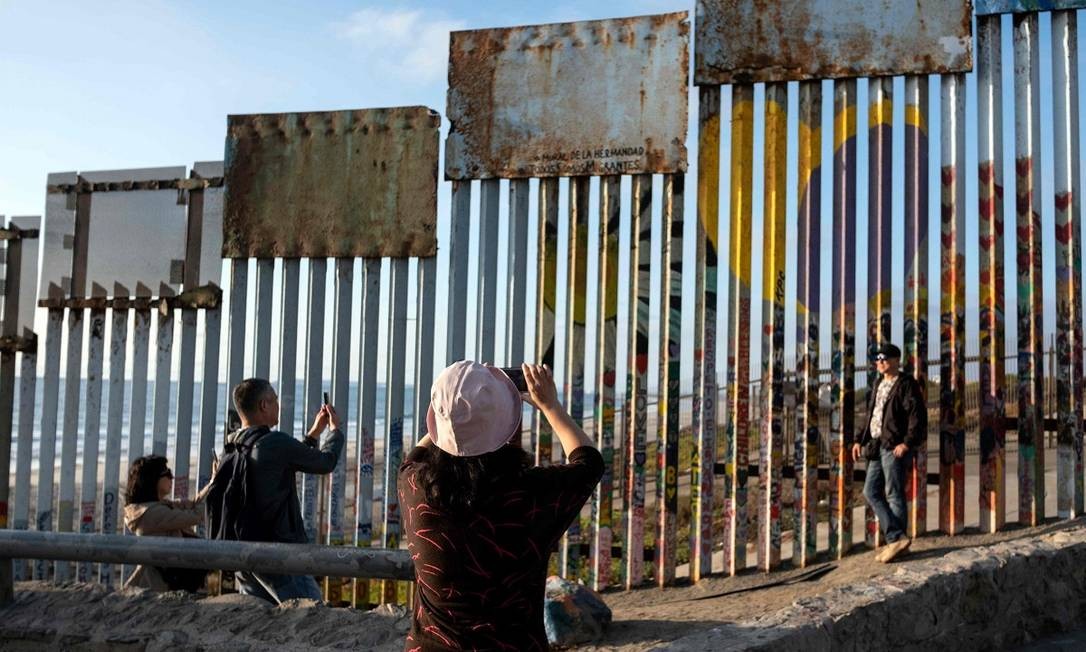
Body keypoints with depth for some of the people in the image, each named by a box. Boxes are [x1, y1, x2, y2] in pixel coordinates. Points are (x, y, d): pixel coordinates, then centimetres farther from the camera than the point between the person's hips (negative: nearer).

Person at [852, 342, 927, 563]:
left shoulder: (907, 385, -8)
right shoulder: (878, 384, 18)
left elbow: (918, 417, -16)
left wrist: (907, 443, -24)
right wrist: (861, 440, 17)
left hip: (895, 447, -9)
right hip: (878, 446, 9)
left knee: (894, 494, -4)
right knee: (871, 491, 6)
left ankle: (897, 539, 5)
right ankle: (897, 538, 8)